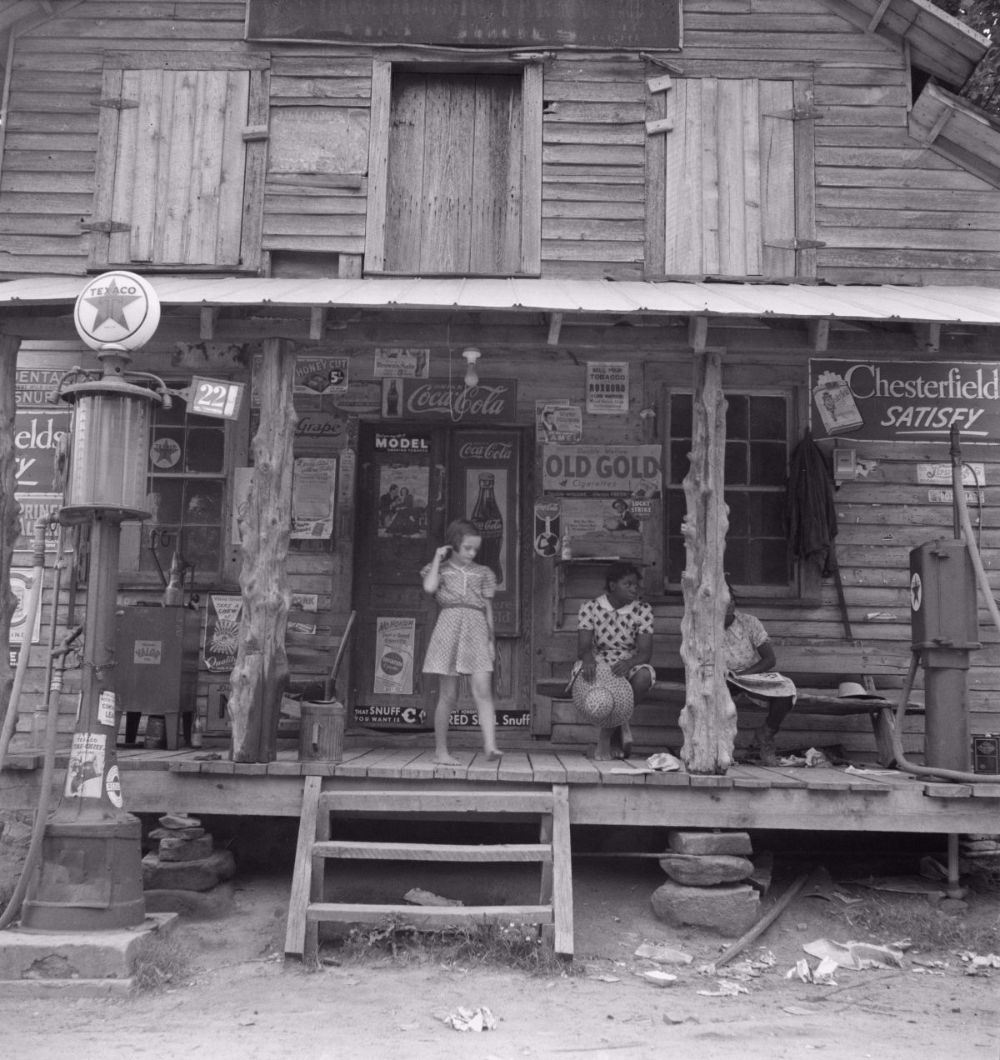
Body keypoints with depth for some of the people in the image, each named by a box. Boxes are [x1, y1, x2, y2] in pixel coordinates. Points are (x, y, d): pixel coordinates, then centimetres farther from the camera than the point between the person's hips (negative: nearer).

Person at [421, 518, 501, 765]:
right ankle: (440, 750, 10)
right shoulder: (442, 569, 11)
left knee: (483, 690, -13)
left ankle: (490, 745, -21)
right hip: (449, 627, -2)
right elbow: (429, 587, -10)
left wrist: (491, 640, 13)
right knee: (448, 695, 0)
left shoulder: (482, 573, 17)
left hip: (476, 630, 2)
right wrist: (437, 559, 0)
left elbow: (488, 608, 17)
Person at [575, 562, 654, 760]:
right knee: (581, 669, -35)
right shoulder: (590, 607, -2)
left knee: (644, 675, -34)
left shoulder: (643, 610, -1)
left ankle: (608, 732, -10)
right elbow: (583, 646, -11)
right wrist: (588, 659, -38)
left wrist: (629, 662, -35)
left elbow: (645, 651, -11)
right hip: (597, 664, 0)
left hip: (628, 666, 1)